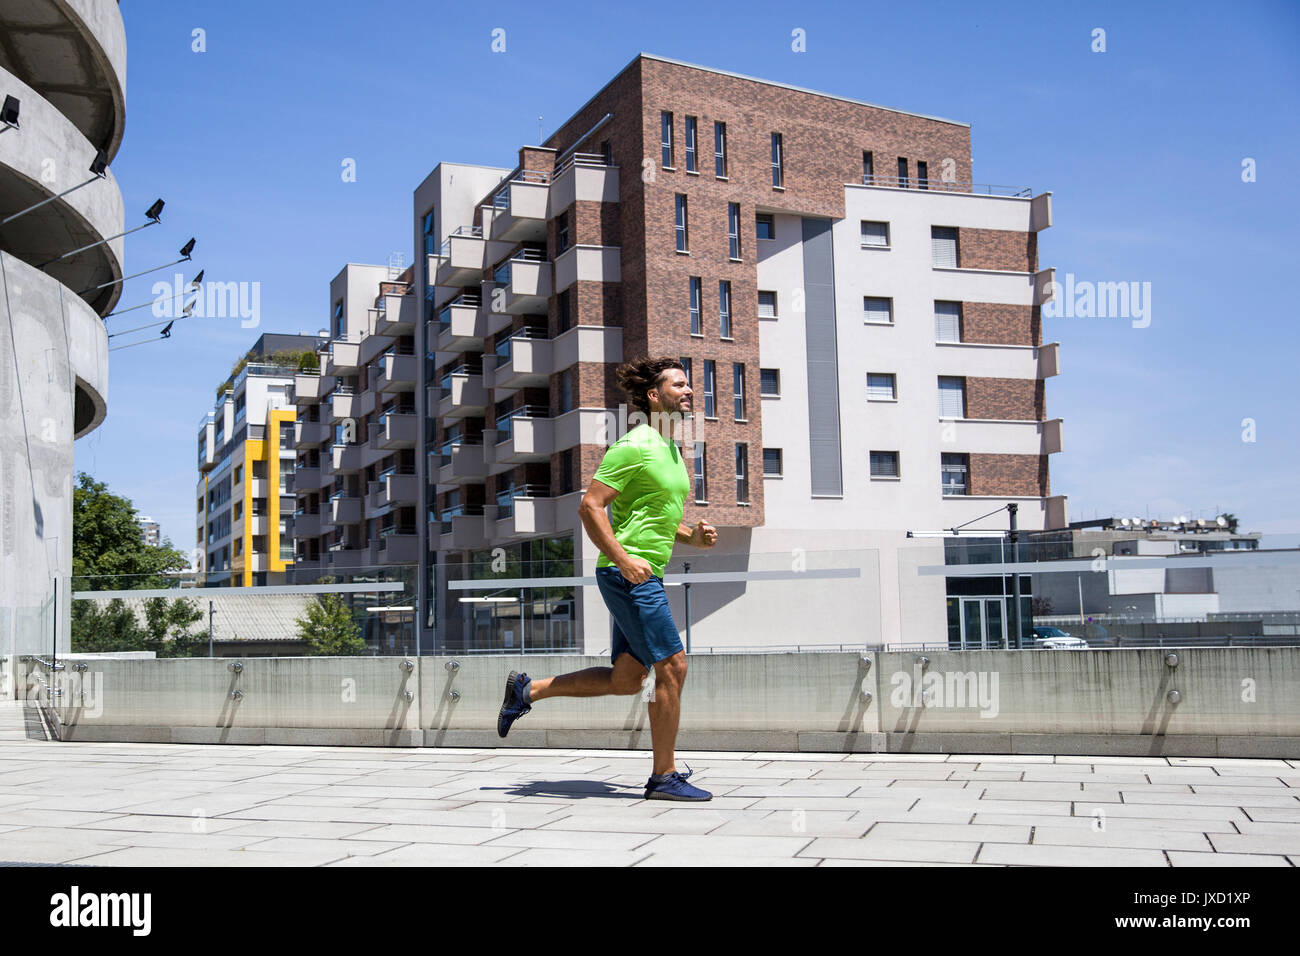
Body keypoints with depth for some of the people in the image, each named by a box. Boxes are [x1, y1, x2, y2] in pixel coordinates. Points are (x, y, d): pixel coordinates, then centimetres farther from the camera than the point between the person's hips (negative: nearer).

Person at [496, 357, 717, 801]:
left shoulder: (670, 450, 18)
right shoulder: (634, 446, -12)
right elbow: (589, 506, -17)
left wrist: (692, 535, 9)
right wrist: (623, 559, -24)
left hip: (644, 576, 10)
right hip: (628, 574, -10)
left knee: (626, 679, 12)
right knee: (672, 666, -8)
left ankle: (527, 689, 24)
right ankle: (665, 777, 3)